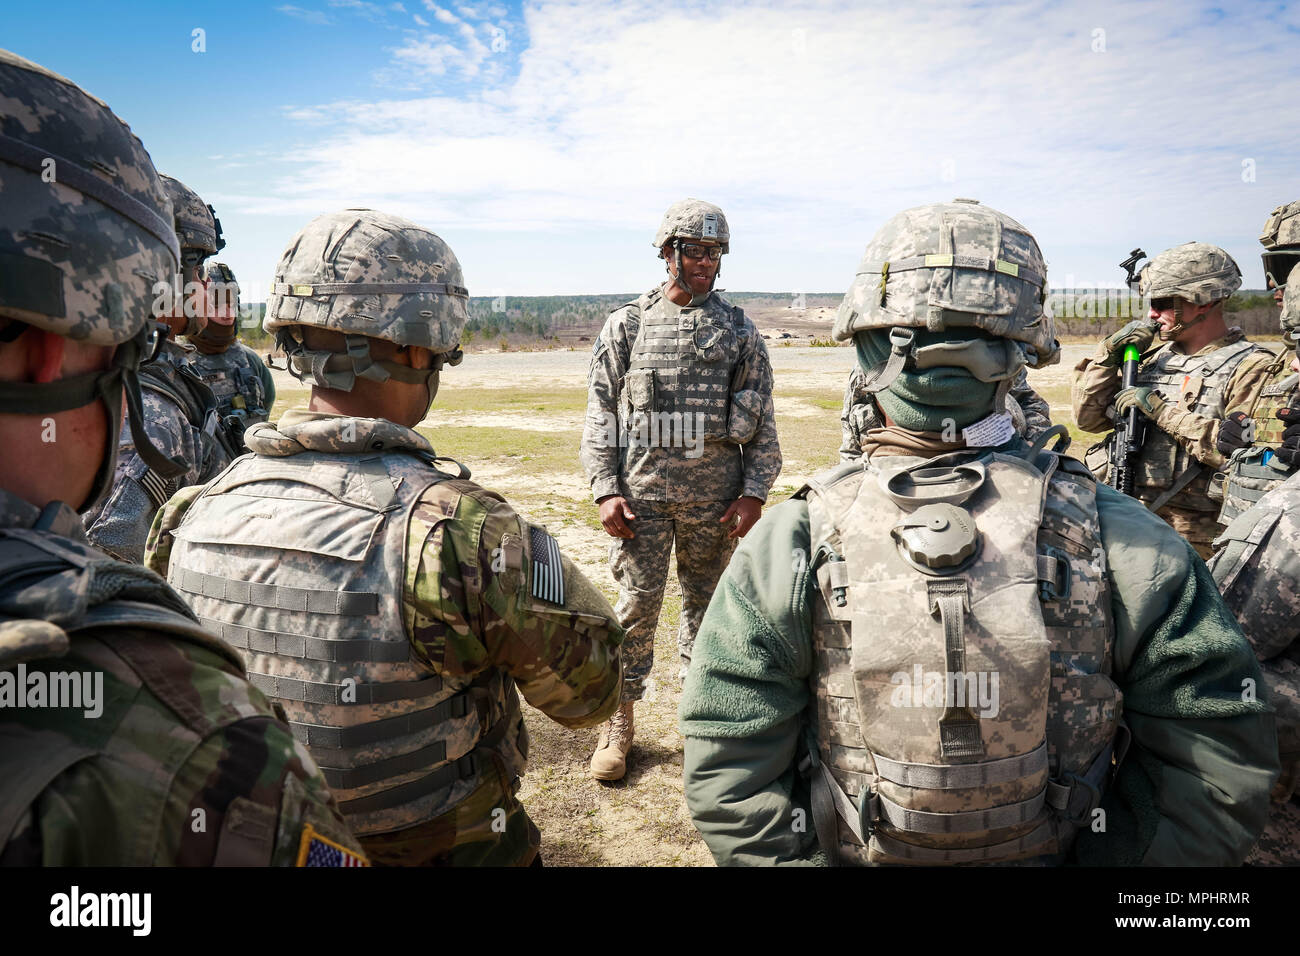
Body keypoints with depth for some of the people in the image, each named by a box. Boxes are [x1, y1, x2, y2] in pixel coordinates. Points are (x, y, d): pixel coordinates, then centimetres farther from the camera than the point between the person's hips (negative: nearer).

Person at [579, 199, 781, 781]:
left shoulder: (739, 331, 7)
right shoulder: (626, 325, 5)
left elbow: (762, 420, 6)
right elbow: (600, 412, 3)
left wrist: (755, 491, -3)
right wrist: (605, 488, -6)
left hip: (715, 495, 1)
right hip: (642, 491, -1)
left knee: (705, 603, 12)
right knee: (637, 604, 1)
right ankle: (619, 722, 16)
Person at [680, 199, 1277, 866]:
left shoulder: (791, 543, -23)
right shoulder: (1114, 537, -20)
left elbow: (727, 774, -18)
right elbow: (1221, 762, -12)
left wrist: (797, 857, -5)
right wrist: (1107, 853, -3)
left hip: (853, 856, 0)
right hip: (1051, 853, 1)